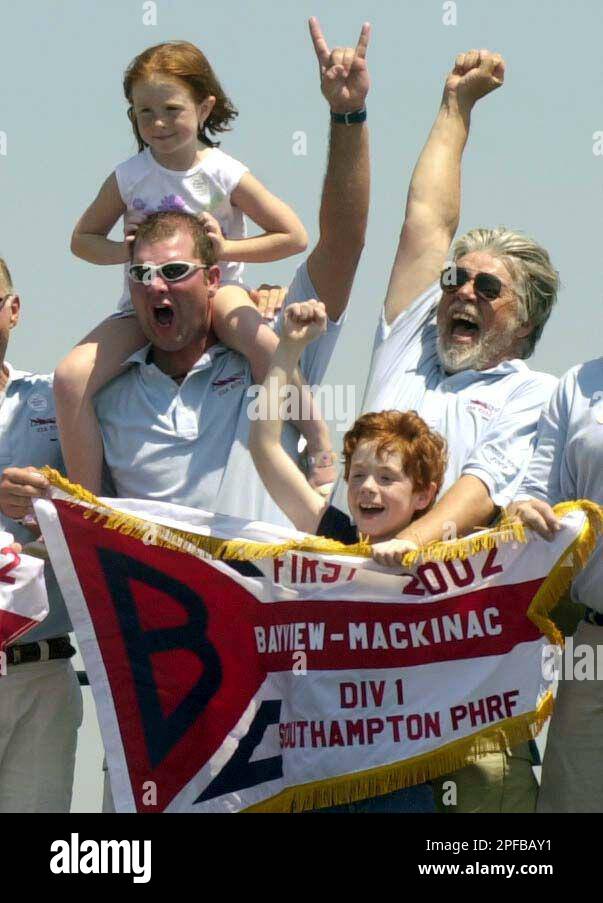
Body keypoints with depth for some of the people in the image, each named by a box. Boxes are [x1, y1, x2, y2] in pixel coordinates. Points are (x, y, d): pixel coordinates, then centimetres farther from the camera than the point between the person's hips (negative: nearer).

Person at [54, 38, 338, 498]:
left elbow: (295, 236, -7)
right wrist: (122, 250, -15)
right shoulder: (127, 178, -6)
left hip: (214, 290, -2)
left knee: (259, 339, -37)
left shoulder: (225, 175, -11)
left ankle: (321, 444, -19)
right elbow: (83, 239, 7)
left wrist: (227, 249, -18)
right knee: (71, 378, -19)